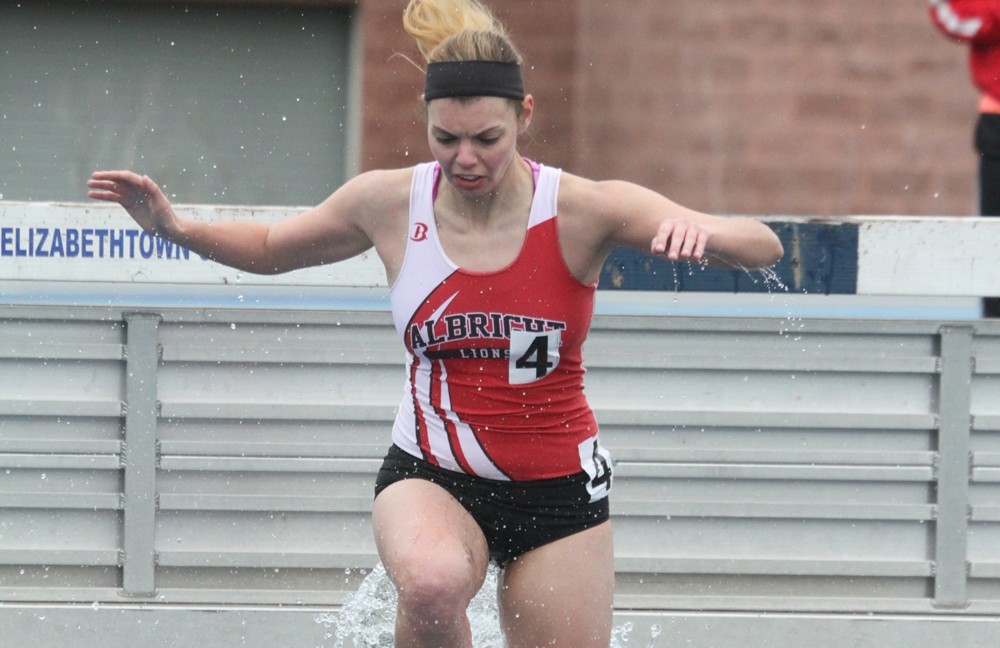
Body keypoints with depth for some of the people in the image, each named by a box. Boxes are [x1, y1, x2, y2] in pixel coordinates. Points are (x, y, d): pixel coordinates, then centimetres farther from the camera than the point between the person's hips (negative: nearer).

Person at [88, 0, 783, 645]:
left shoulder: (580, 210, -12)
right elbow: (272, 248, 15)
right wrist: (175, 228, -2)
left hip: (557, 488, 1)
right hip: (431, 474, -1)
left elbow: (764, 248, -18)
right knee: (433, 582, -35)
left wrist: (698, 232, -41)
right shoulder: (388, 203, -5)